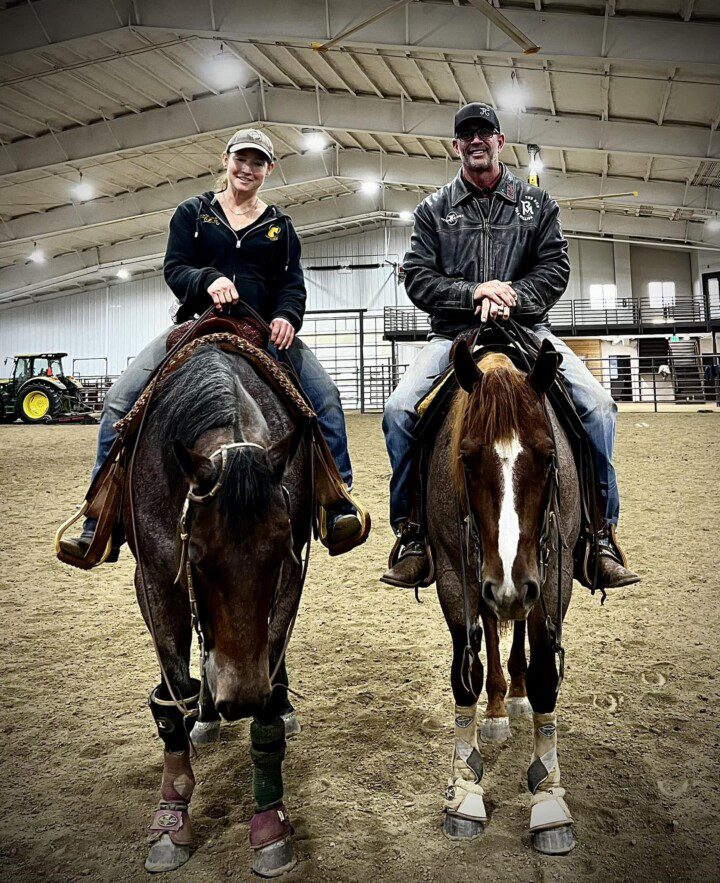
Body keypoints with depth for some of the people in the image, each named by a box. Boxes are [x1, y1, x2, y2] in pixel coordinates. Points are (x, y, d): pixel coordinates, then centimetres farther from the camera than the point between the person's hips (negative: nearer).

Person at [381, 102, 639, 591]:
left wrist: (512, 295, -13)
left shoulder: (538, 203, 14)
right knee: (399, 409, -24)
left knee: (598, 404, -21)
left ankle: (602, 532, -7)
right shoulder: (433, 210, 12)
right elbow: (418, 278, 3)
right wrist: (474, 292, -12)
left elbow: (555, 268, 6)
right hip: (453, 333, 0)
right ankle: (412, 532, -9)